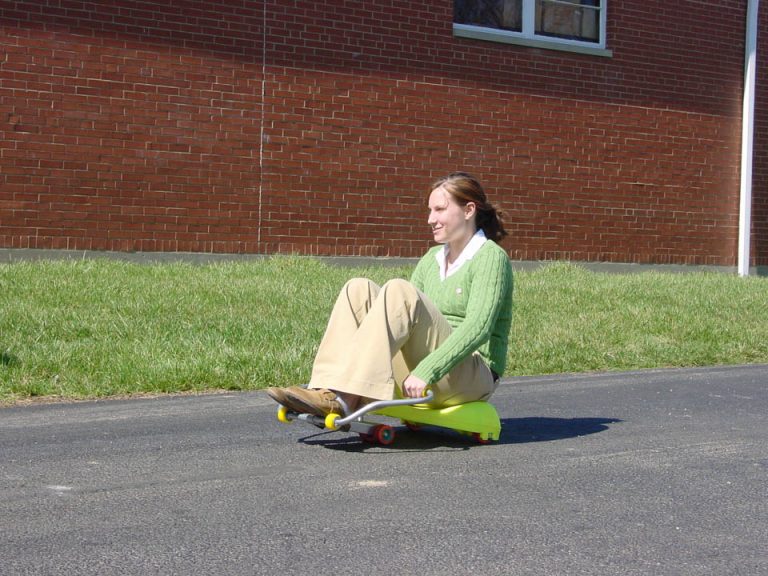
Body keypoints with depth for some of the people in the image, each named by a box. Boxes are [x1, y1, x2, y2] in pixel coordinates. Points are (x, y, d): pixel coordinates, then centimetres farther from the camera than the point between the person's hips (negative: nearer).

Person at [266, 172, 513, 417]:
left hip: (474, 375, -7)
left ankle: (346, 398, -35)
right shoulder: (432, 258, 17)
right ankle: (329, 390, -28)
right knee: (359, 289, -10)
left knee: (400, 291, -28)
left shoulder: (491, 257, -6)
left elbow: (478, 328, -20)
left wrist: (426, 372, -30)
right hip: (422, 366, 7)